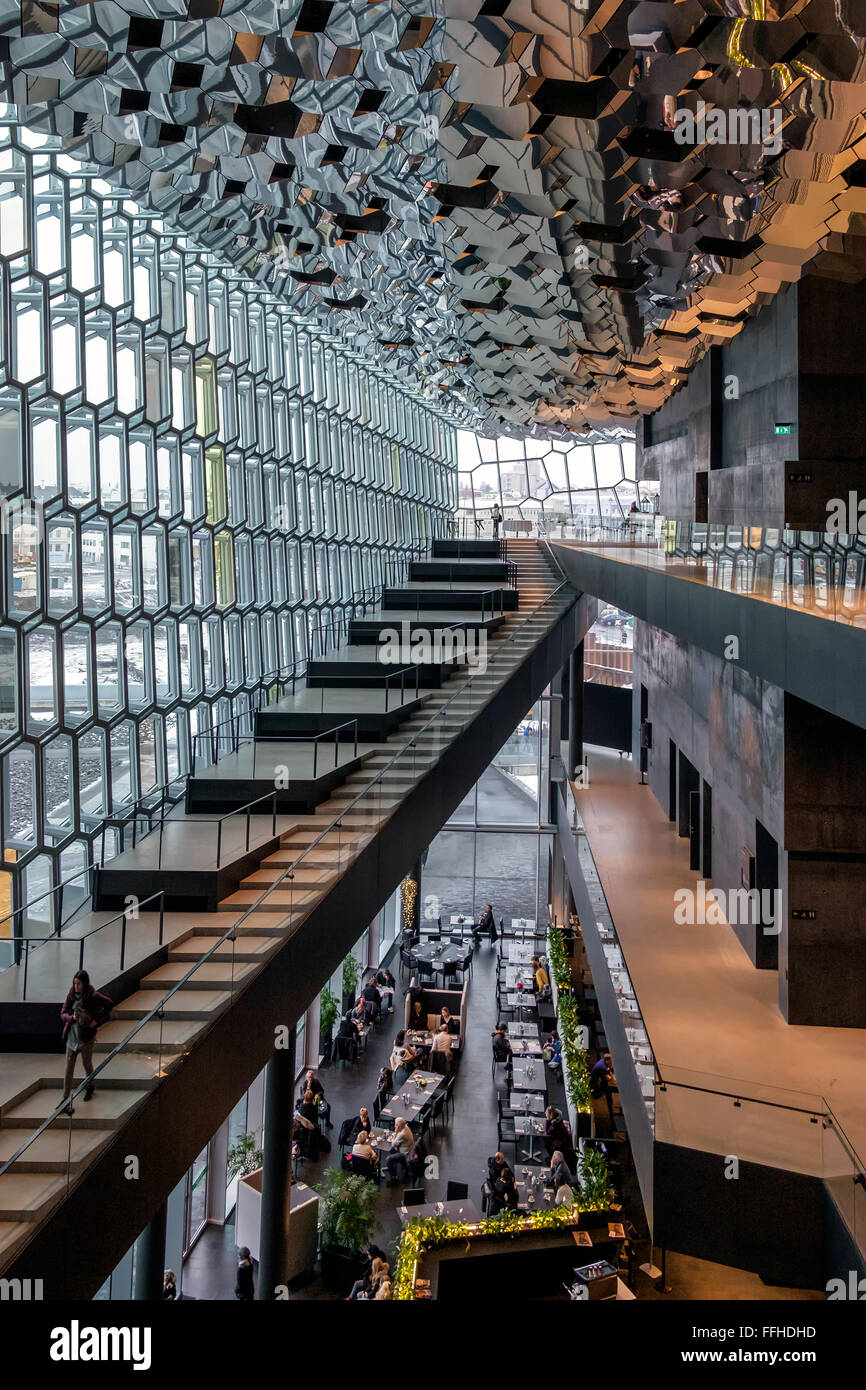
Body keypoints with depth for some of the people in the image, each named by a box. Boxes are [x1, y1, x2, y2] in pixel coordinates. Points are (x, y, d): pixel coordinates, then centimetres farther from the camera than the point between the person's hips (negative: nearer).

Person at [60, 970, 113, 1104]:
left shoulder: (93, 996, -12)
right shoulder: (71, 996, -1)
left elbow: (110, 1004, -2)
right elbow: (62, 1014, 3)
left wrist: (98, 1021, -8)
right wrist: (72, 1017, -19)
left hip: (86, 1037, -3)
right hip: (72, 1036, 3)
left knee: (87, 1064, 13)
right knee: (69, 1067, 2)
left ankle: (89, 1087, 41)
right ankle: (66, 1097, 7)